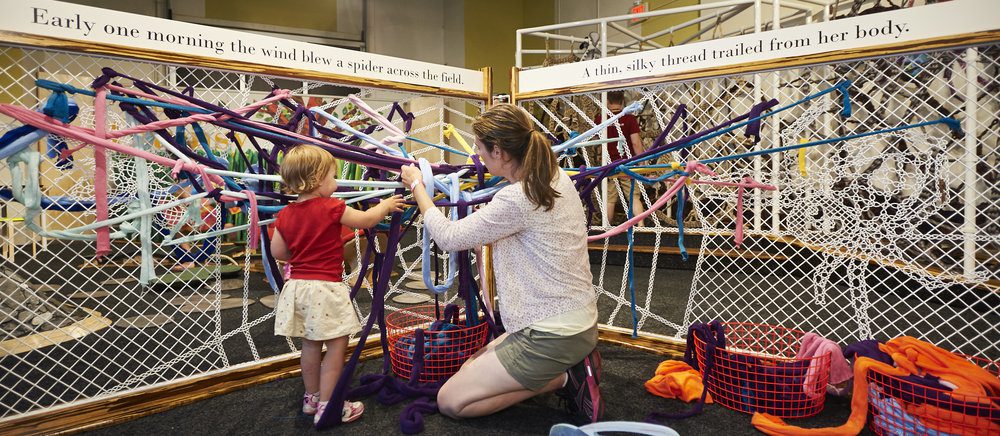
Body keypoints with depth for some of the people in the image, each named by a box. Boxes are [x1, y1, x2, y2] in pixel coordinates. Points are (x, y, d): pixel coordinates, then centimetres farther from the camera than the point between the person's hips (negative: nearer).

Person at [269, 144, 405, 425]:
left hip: (298, 286, 7)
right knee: (336, 346, 1)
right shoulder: (331, 208, -14)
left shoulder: (285, 215, 3)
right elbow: (366, 220, -4)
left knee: (310, 345, 19)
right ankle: (327, 406, 4)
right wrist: (386, 205, 13)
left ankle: (312, 398, 32)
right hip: (325, 288, -7)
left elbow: (277, 251, 8)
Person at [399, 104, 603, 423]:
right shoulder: (558, 178, 1)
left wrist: (416, 185, -2)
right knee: (470, 370, 24)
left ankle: (562, 379, -1)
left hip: (550, 336, -9)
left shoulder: (516, 200, -26)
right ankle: (570, 366, 12)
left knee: (450, 400, 3)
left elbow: (448, 238, -15)